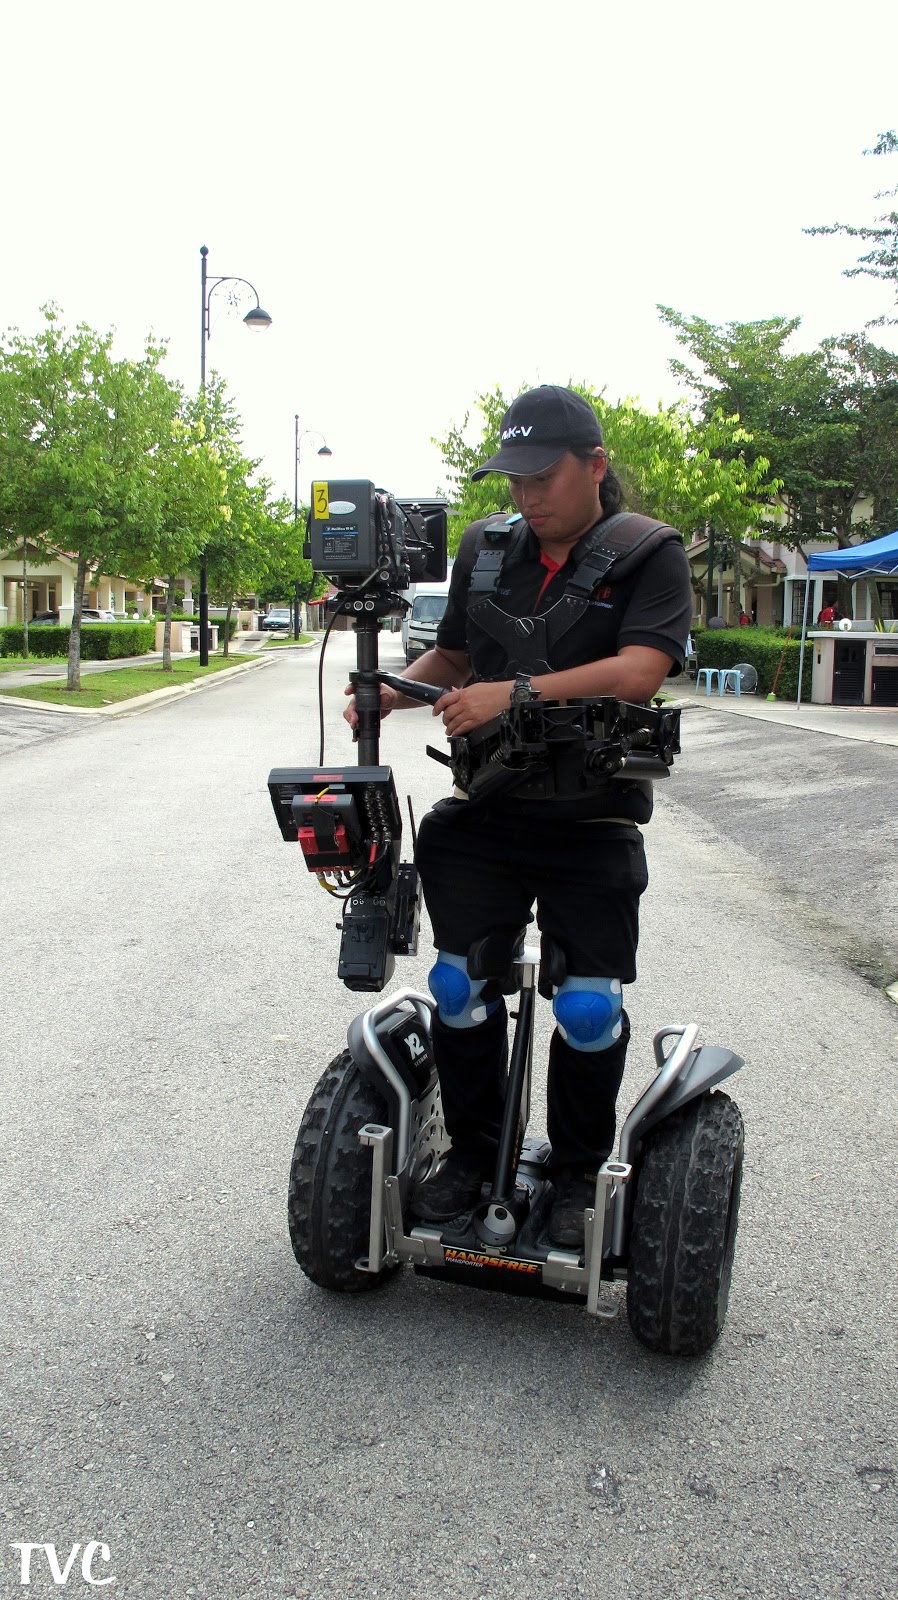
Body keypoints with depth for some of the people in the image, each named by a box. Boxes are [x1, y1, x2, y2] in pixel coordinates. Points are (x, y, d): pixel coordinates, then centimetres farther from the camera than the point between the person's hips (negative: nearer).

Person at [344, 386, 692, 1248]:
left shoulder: (649, 555, -4)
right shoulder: (485, 547, 10)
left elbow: (639, 671, -19)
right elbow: (451, 654, 21)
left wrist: (516, 692, -26)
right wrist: (395, 691, 1)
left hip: (593, 821, -4)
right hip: (485, 810, 4)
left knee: (589, 1007, -4)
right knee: (460, 984, 3)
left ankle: (576, 1176, 19)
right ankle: (471, 1154, 23)